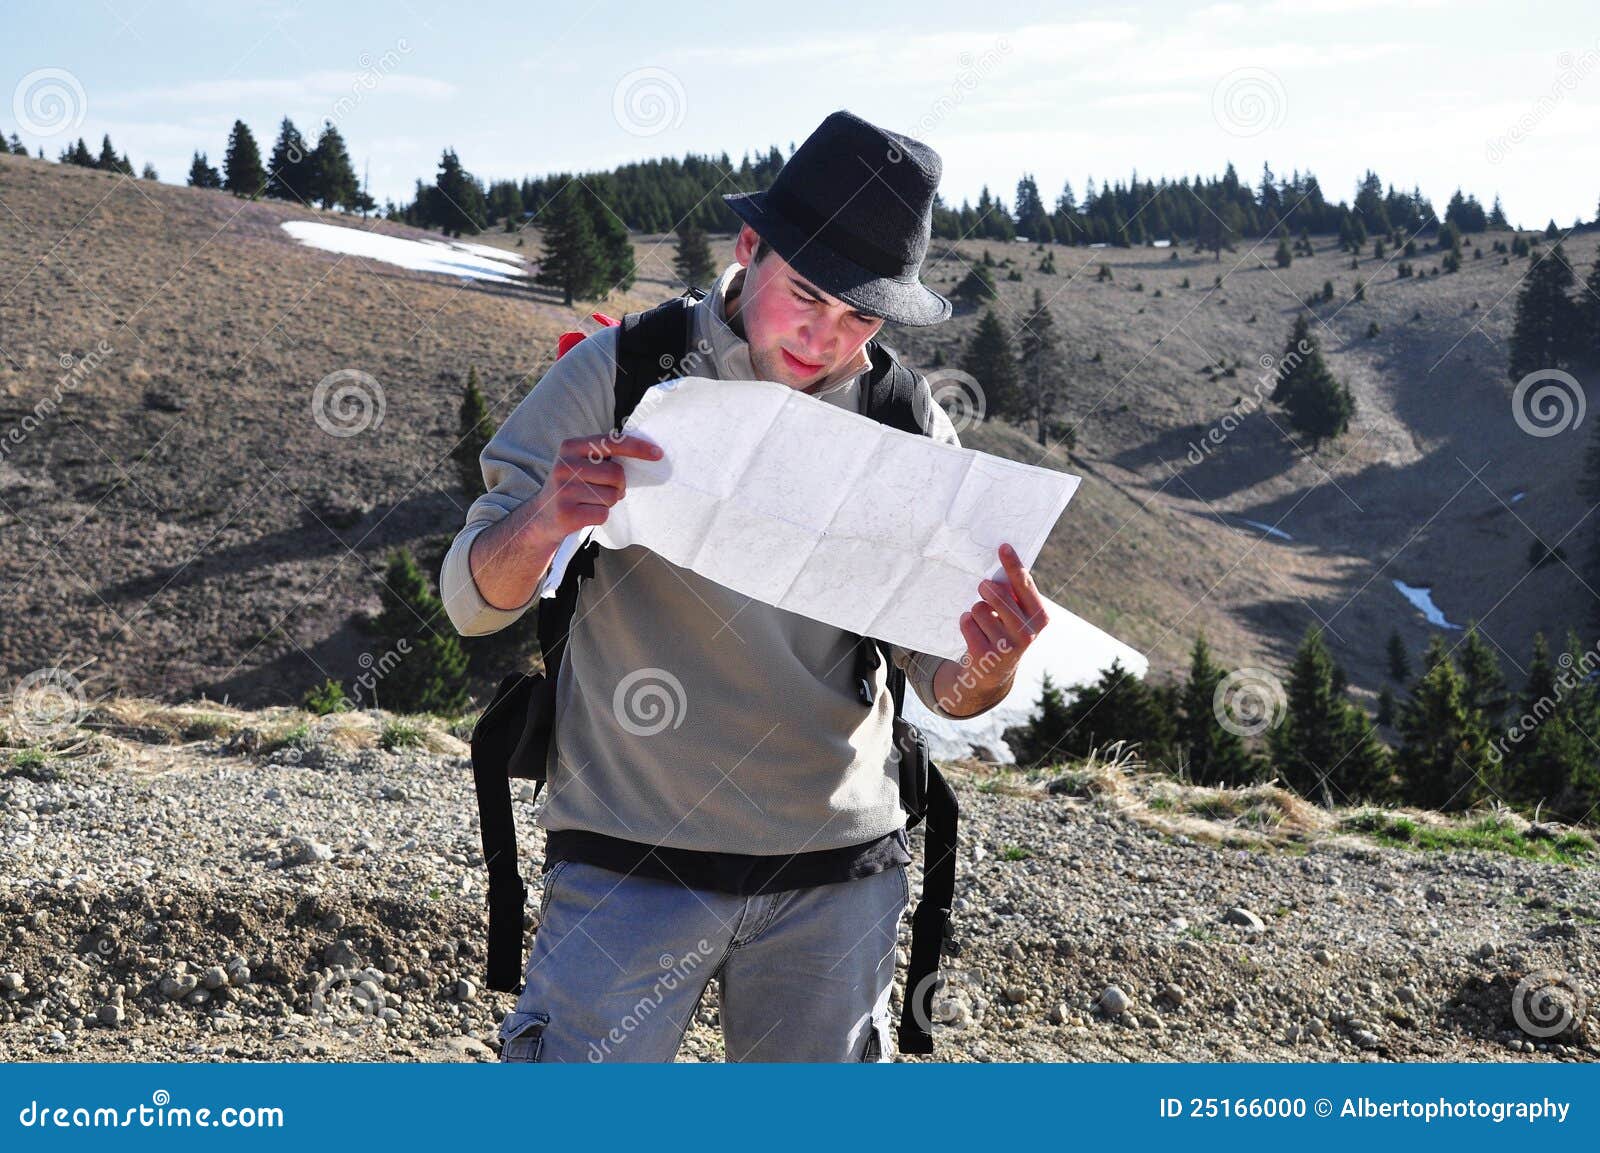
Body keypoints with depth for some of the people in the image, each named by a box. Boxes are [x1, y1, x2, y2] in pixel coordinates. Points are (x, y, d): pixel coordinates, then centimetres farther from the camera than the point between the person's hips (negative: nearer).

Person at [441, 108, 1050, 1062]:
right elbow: (472, 602, -9)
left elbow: (942, 679, 1)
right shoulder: (616, 375, -7)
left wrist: (989, 668, -24)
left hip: (839, 874, 3)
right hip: (633, 864, -2)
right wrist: (543, 524, -32)